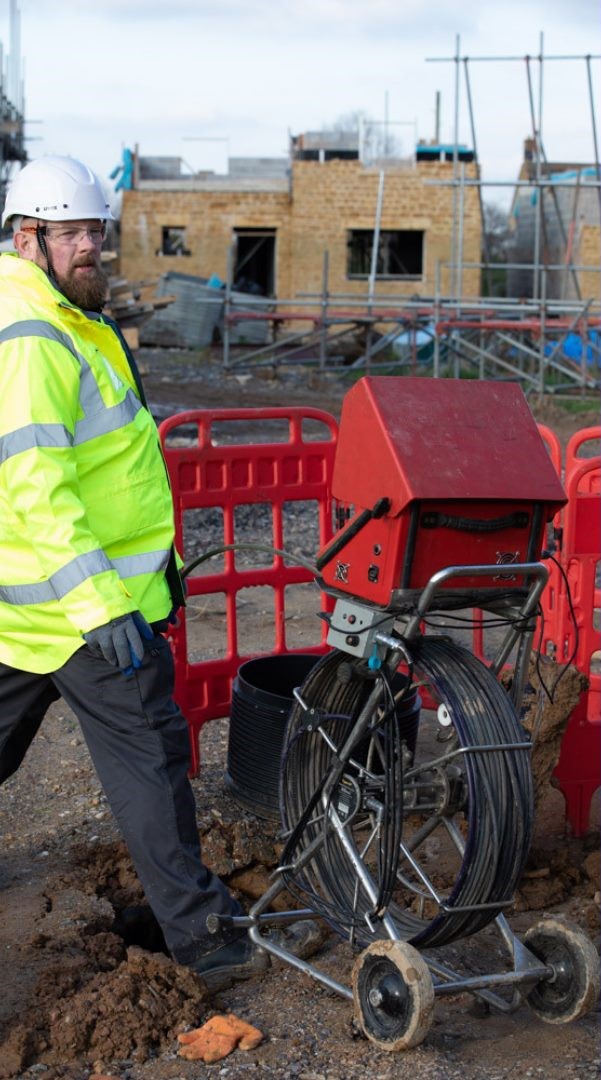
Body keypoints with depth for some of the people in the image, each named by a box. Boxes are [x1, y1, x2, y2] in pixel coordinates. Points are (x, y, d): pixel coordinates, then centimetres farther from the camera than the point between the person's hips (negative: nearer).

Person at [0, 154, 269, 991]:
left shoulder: (68, 325, 16)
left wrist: (160, 556, 26)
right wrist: (100, 603, -32)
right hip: (81, 597, -10)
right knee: (148, 753, -3)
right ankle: (202, 937, 7)